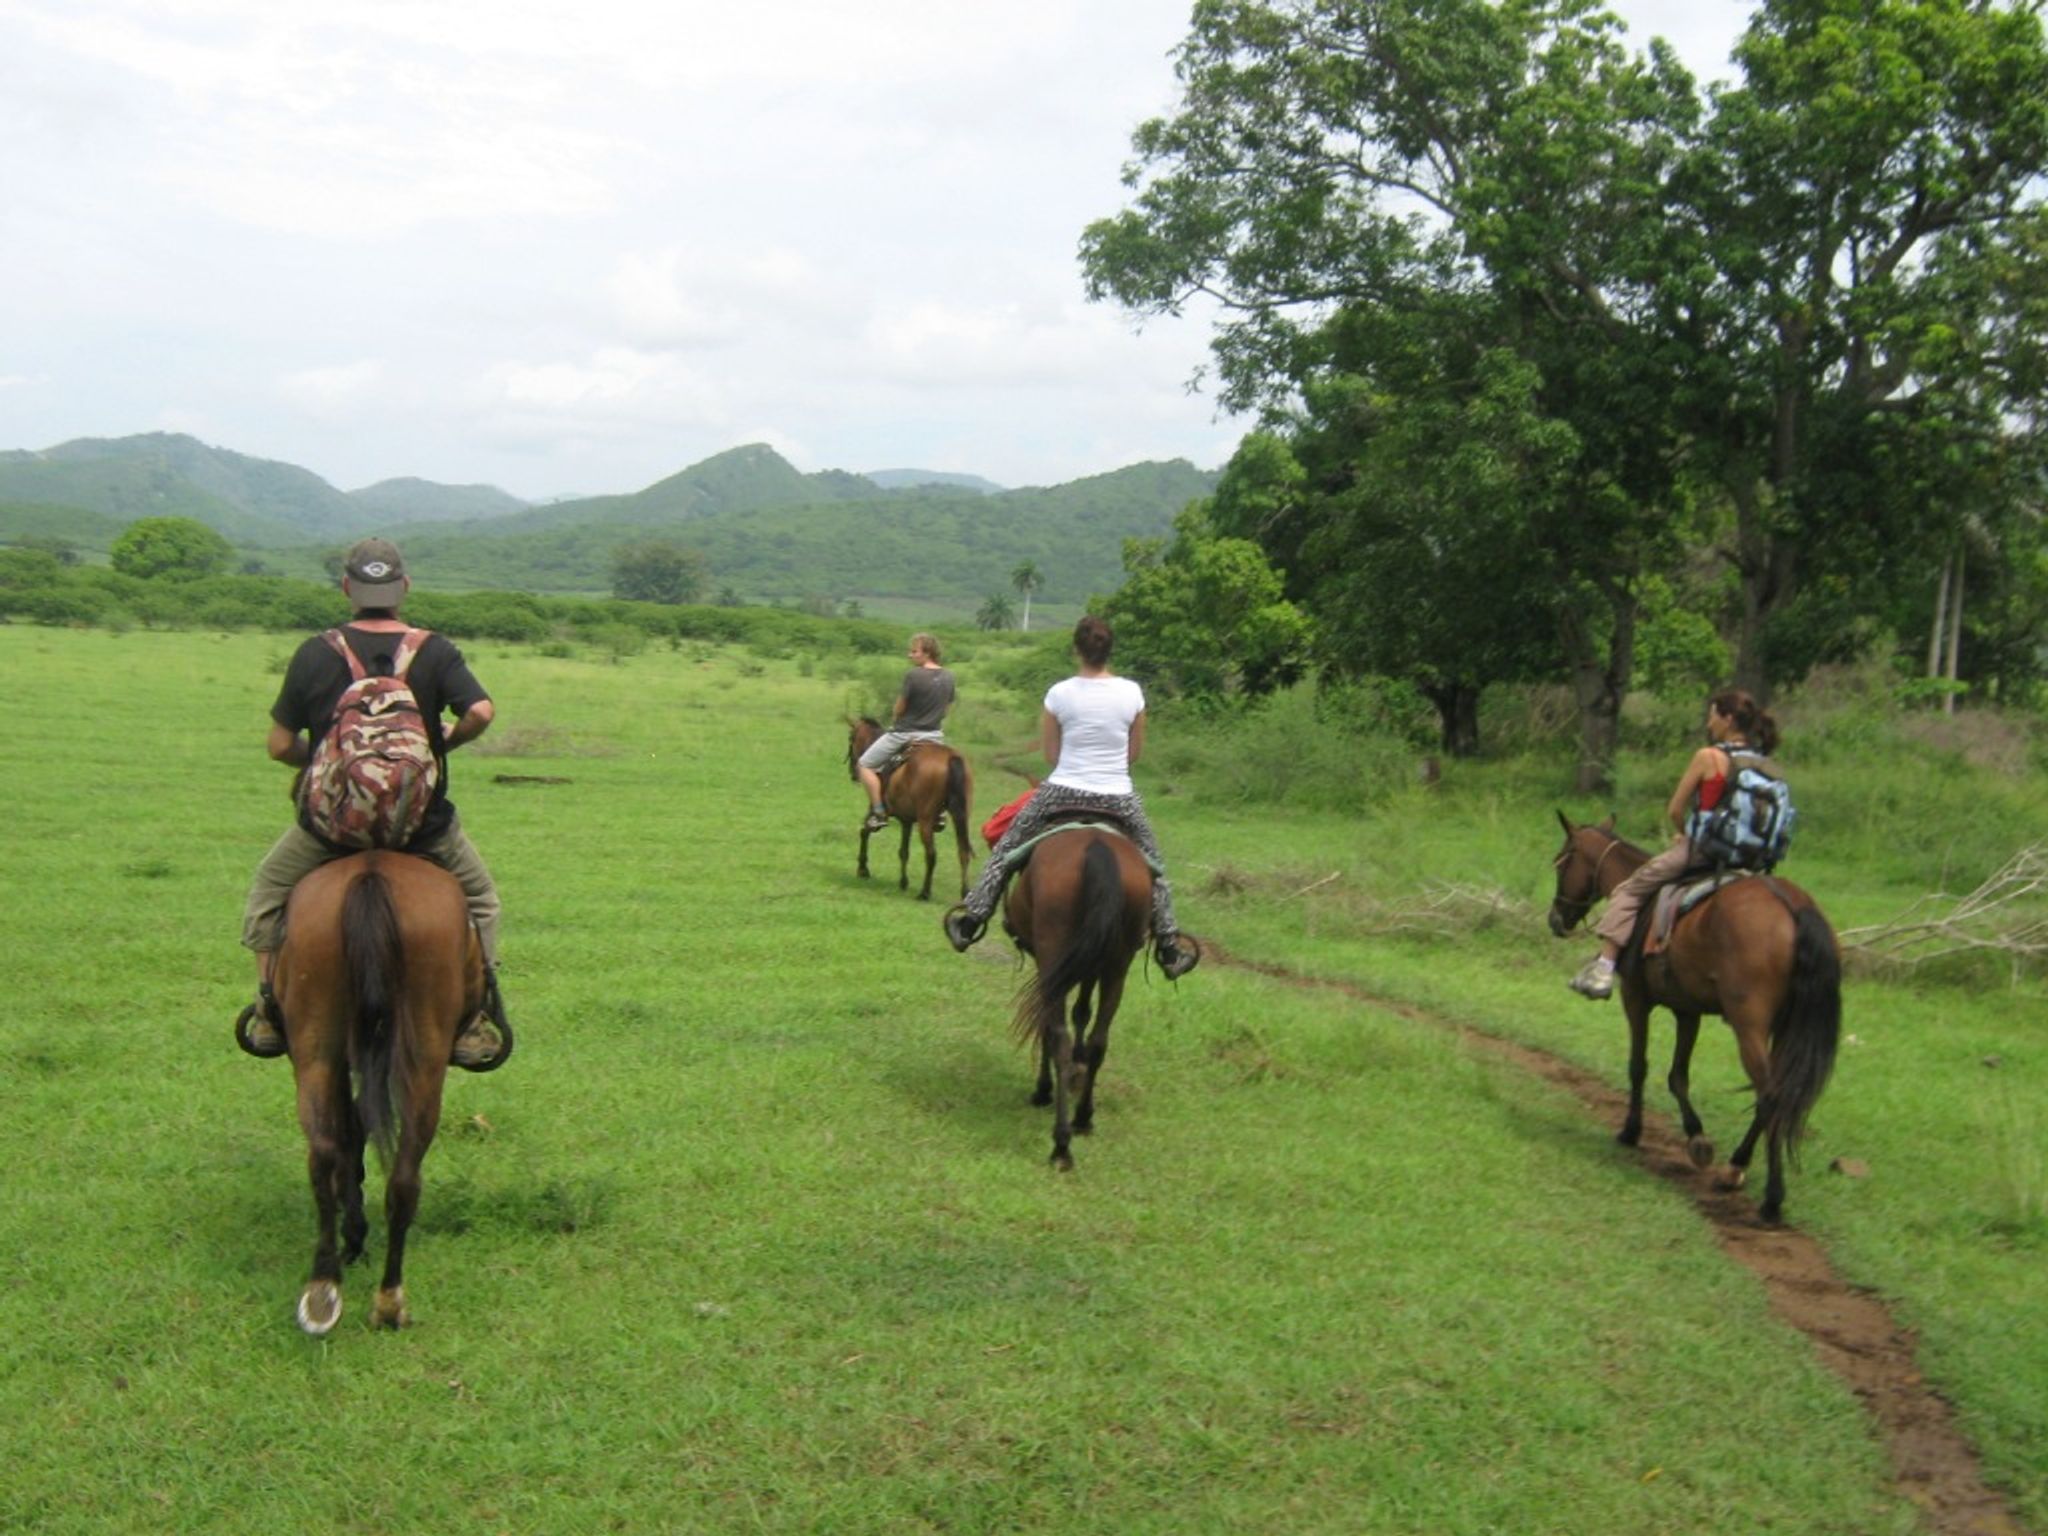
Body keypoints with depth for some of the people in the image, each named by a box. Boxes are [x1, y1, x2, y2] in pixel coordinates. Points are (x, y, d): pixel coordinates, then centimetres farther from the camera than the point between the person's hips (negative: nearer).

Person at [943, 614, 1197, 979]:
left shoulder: (1059, 693, -8)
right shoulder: (1131, 693, -5)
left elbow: (1050, 753, 3)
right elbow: (1135, 751, 7)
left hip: (1063, 792, -1)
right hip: (1118, 797, 1)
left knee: (1006, 849, 19)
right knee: (1152, 866, 20)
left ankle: (972, 916, 23)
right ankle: (1168, 943, 21)